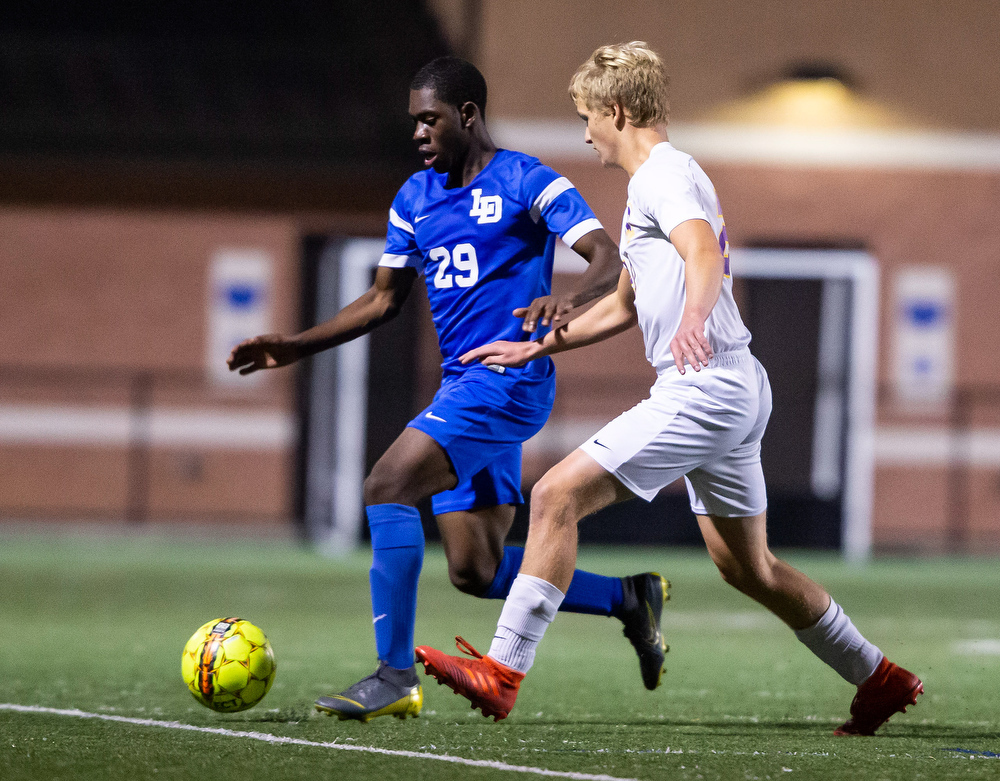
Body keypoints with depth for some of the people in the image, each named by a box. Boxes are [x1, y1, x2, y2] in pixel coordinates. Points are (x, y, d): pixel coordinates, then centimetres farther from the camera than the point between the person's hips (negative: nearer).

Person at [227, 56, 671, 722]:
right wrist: (295, 348, 15)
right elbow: (383, 300, 23)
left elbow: (610, 260, -15)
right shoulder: (416, 198, 16)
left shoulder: (527, 182, -6)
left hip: (508, 382, -8)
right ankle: (629, 598, 24)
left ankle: (396, 677, -20)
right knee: (475, 572, 6)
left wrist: (566, 299, -36)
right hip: (462, 386, 8)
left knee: (387, 488, -22)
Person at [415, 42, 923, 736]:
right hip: (735, 391, 10)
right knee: (747, 568, 17)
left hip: (705, 387, -10)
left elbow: (705, 253, -30)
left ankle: (501, 673, -18)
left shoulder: (666, 173, -8)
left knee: (558, 496, -14)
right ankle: (880, 680, 25)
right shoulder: (655, 181, 24)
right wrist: (535, 348, 34)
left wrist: (693, 315, -50)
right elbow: (625, 305, 35)